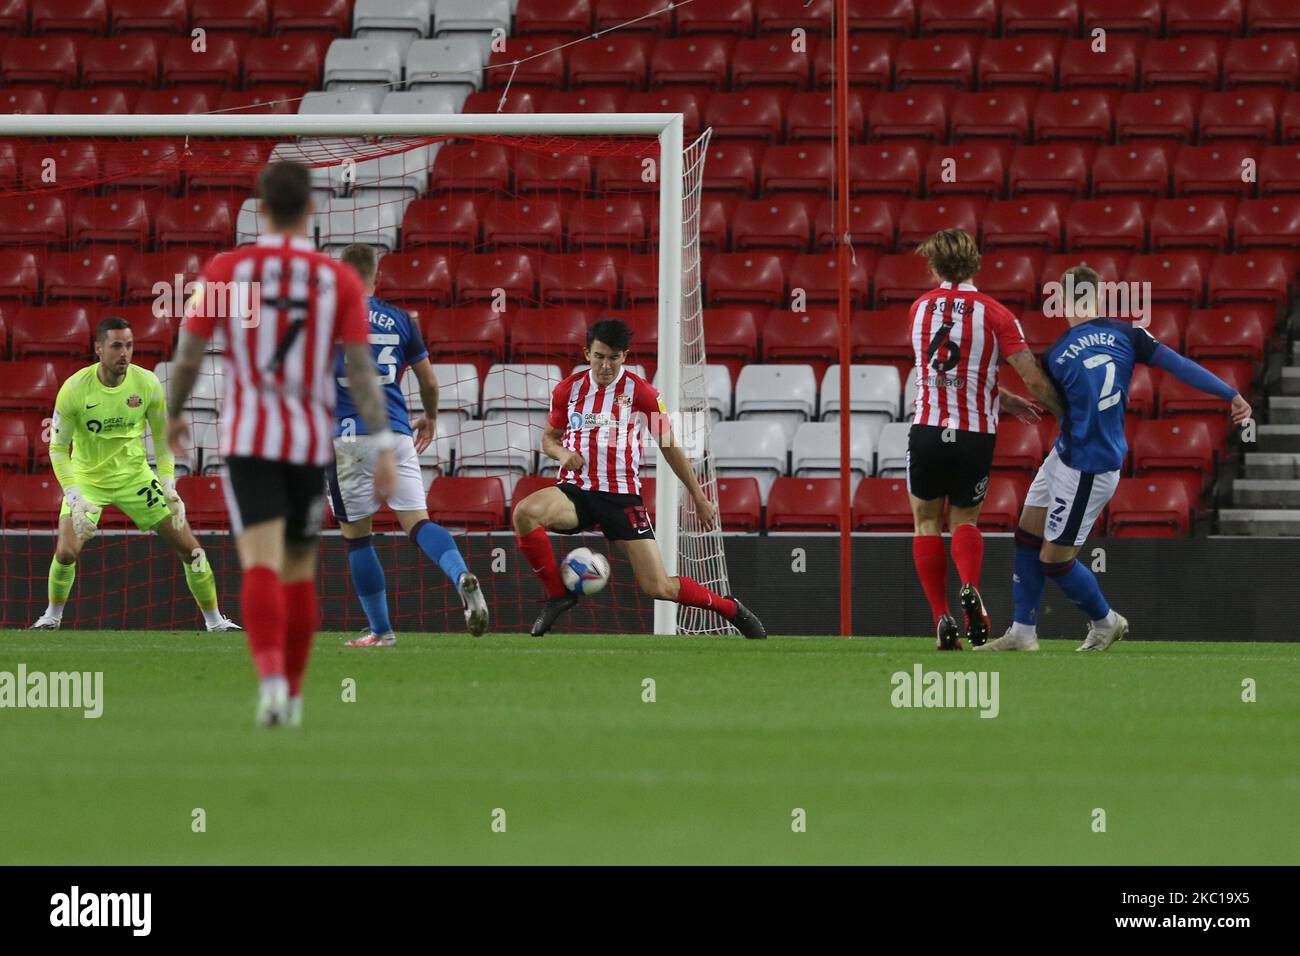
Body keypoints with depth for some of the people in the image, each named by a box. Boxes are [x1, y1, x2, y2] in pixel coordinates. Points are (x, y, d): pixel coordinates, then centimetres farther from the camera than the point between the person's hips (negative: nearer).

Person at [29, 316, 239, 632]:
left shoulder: (147, 384, -12)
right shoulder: (74, 389, -19)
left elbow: (162, 436, 2)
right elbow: (58, 448, -12)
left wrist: (168, 484, -7)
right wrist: (74, 497, -22)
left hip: (135, 476, 2)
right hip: (87, 478, -2)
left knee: (189, 547, -2)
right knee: (66, 552, -21)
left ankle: (215, 620, 14)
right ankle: (53, 615, 6)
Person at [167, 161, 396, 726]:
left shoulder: (224, 271, -3)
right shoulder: (339, 280, -2)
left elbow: (187, 357, 1)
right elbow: (361, 369, -8)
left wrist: (173, 415, 19)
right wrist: (384, 447, -8)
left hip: (247, 440, -2)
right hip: (312, 444, 2)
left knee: (261, 567, -13)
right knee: (299, 571, 18)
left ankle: (271, 676, -37)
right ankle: (292, 695, 27)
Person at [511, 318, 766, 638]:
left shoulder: (640, 392, -3)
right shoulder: (568, 389, 4)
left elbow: (670, 446, 7)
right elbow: (549, 437, 18)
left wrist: (699, 498, 8)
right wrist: (561, 453, -7)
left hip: (622, 495, -2)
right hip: (575, 490, 2)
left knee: (659, 587, -9)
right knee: (524, 513, -32)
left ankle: (730, 609, 19)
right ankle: (558, 594, -12)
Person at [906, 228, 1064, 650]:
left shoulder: (919, 309, 6)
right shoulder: (994, 313, -5)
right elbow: (1034, 380, -11)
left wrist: (1005, 400, 21)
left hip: (928, 432, 1)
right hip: (975, 437, 0)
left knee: (927, 521, 15)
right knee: (965, 520, 17)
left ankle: (942, 619, 2)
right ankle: (970, 588, -14)